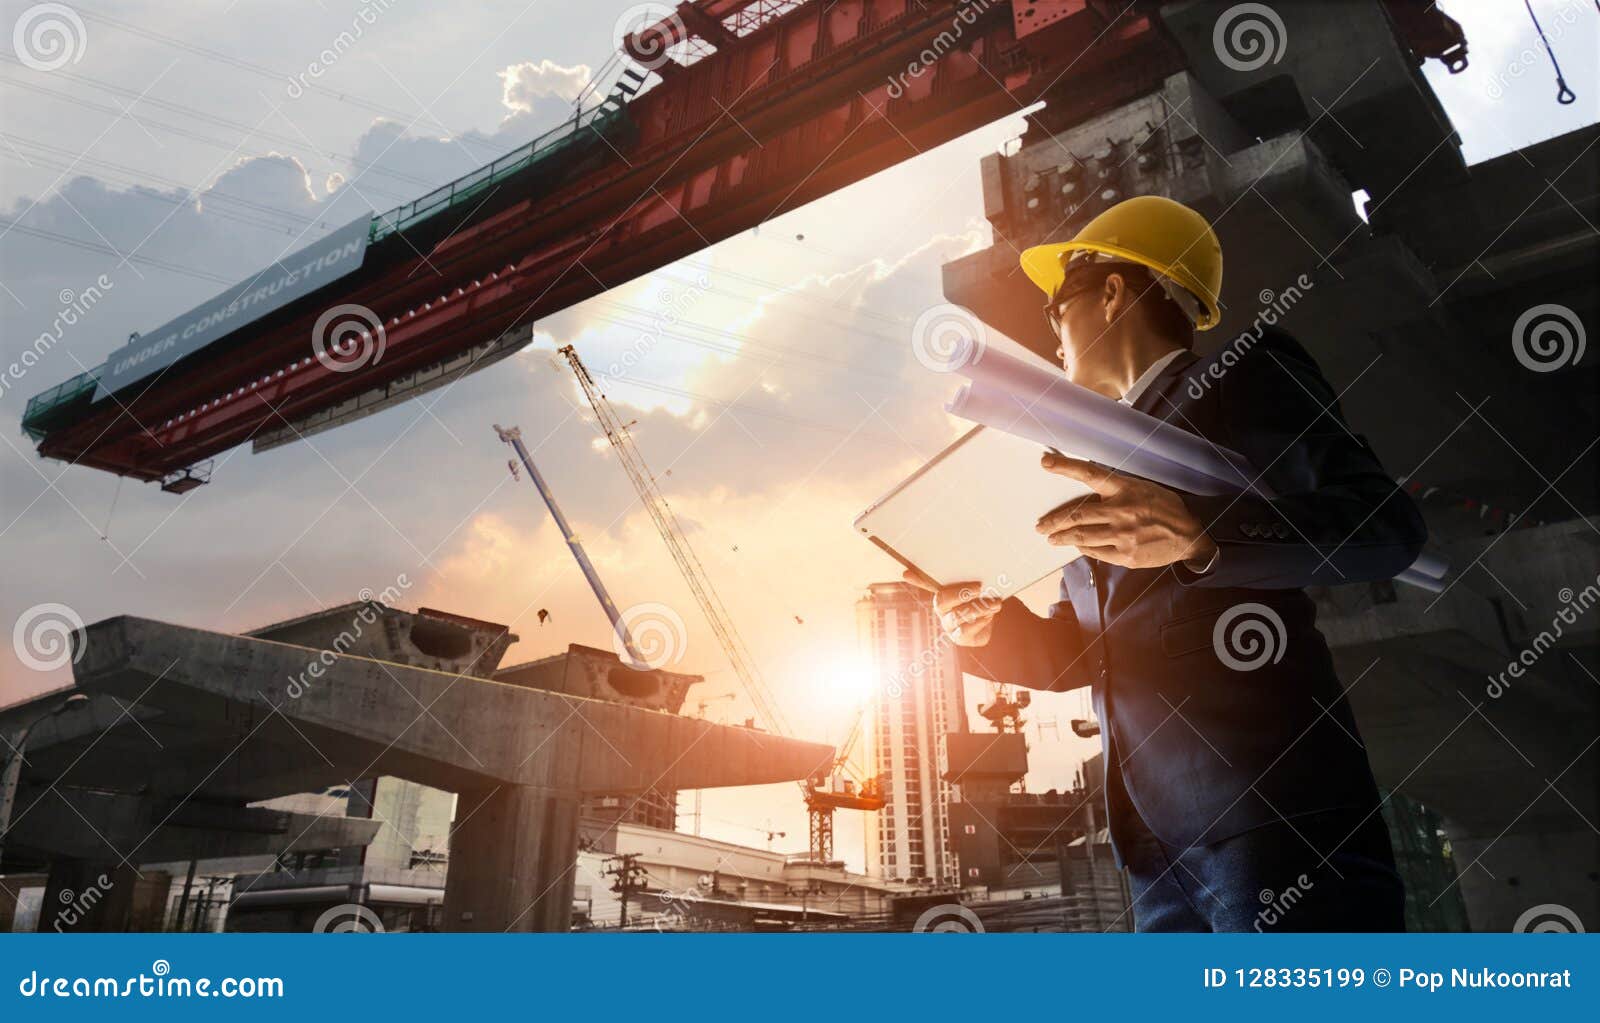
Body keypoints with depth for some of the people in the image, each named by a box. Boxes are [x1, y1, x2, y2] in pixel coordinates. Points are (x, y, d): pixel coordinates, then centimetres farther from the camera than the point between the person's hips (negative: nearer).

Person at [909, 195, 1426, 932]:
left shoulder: (1249, 377, 4)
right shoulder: (1103, 454, 23)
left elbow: (1387, 526, -11)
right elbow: (1079, 651, 23)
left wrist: (1196, 534, -28)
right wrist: (991, 626, 2)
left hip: (1277, 820, -7)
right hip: (1160, 843, 7)